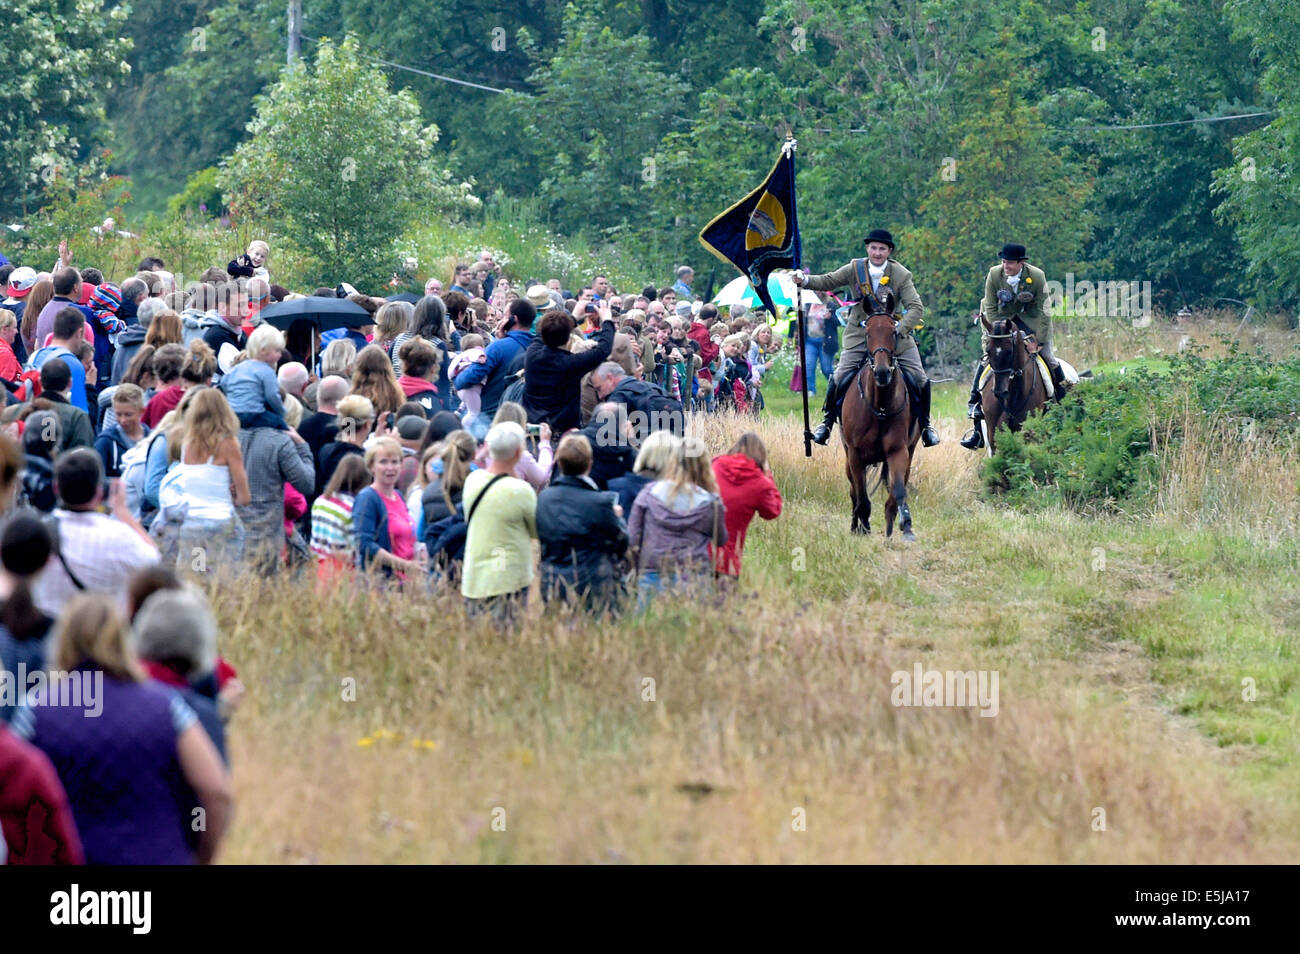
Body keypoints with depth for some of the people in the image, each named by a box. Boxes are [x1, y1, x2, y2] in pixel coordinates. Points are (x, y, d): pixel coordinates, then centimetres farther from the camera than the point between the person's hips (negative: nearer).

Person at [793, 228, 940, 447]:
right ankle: (827, 421, 11)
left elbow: (916, 307, -15)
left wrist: (900, 329, -32)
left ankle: (925, 425, 19)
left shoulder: (901, 275, -10)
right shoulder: (855, 269, -4)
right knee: (838, 379, -11)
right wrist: (805, 280, -16)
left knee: (920, 380, -3)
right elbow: (827, 282, 5)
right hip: (859, 336, 0)